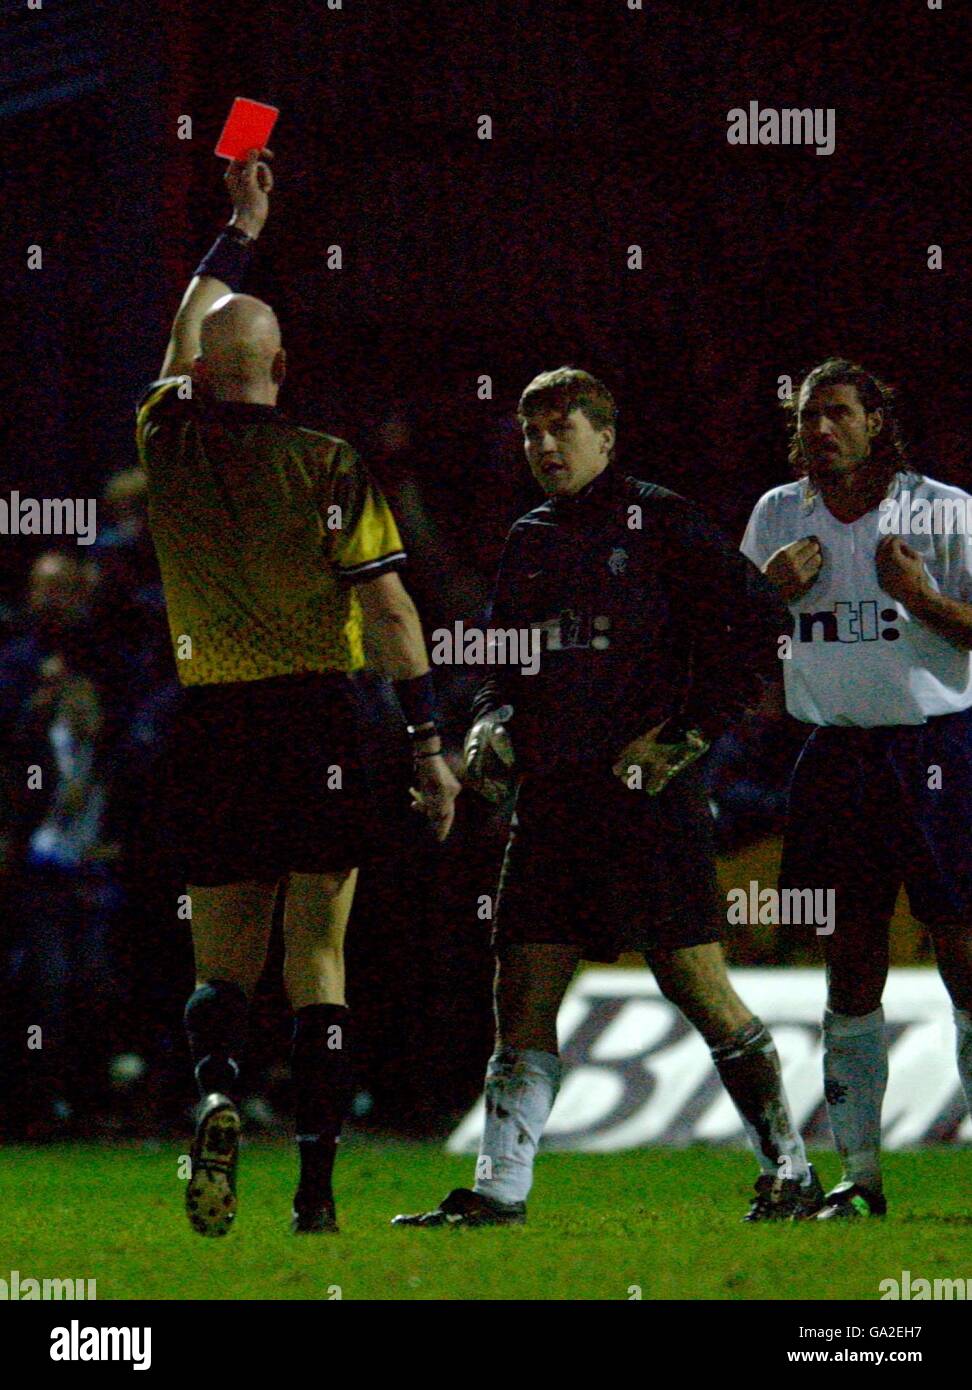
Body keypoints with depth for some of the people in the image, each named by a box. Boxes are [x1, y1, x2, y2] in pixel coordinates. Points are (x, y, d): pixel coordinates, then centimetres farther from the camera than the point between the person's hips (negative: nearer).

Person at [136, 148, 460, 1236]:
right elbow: (388, 608, -8)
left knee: (221, 957, 9)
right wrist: (427, 744, -4)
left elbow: (182, 340, 25)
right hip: (317, 718, -2)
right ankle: (316, 1187, -4)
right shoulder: (325, 466, -5)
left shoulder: (168, 446, 4)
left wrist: (241, 227, 36)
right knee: (317, 958, 2)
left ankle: (215, 1092, -22)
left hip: (212, 726, 2)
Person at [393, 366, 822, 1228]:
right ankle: (498, 1194, 3)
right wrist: (491, 729, 5)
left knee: (697, 986, -7)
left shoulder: (659, 525, -3)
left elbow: (756, 622, -6)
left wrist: (684, 736, -11)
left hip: (650, 793, -6)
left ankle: (790, 1172, 3)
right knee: (523, 994, 1)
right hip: (554, 795, 6)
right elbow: (507, 663, 26)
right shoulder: (530, 543, 17)